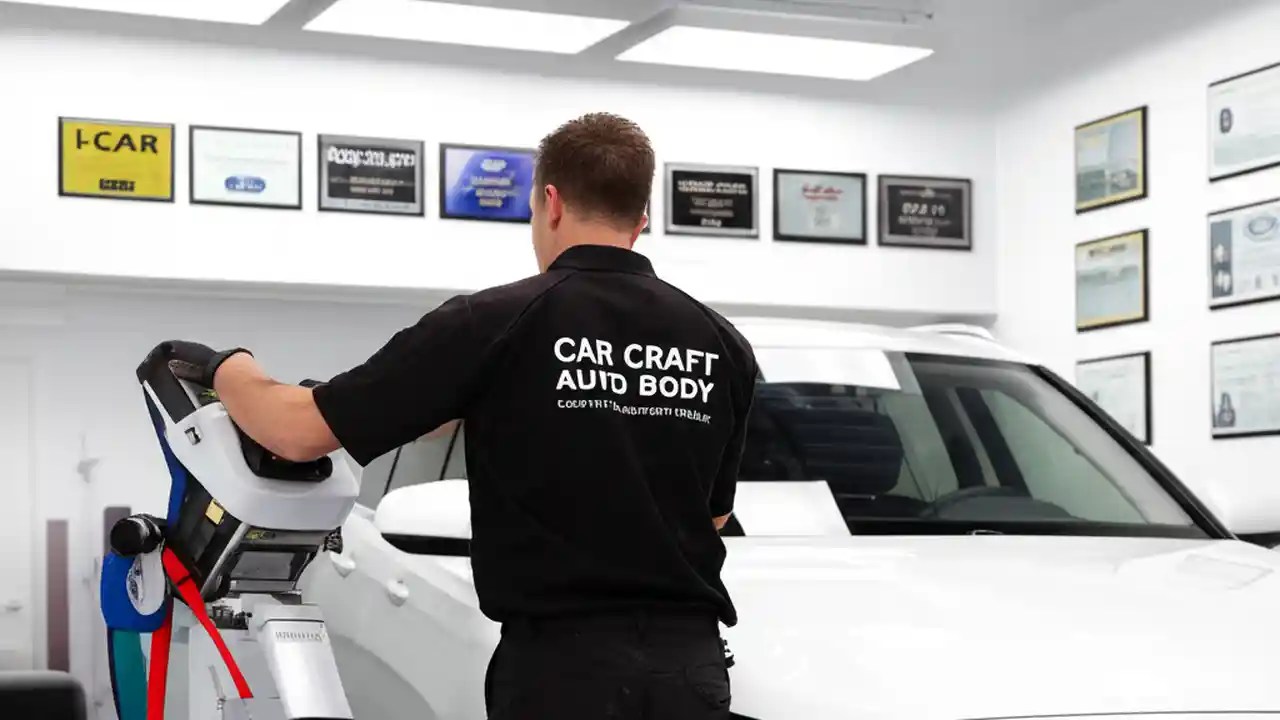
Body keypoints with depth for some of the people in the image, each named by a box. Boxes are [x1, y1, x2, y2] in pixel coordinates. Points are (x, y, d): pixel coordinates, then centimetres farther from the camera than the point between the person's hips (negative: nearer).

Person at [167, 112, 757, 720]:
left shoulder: (494, 324, -9)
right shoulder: (722, 346, 4)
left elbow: (299, 431, -6)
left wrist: (224, 366, 14)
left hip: (563, 664, -4)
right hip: (692, 666, 4)